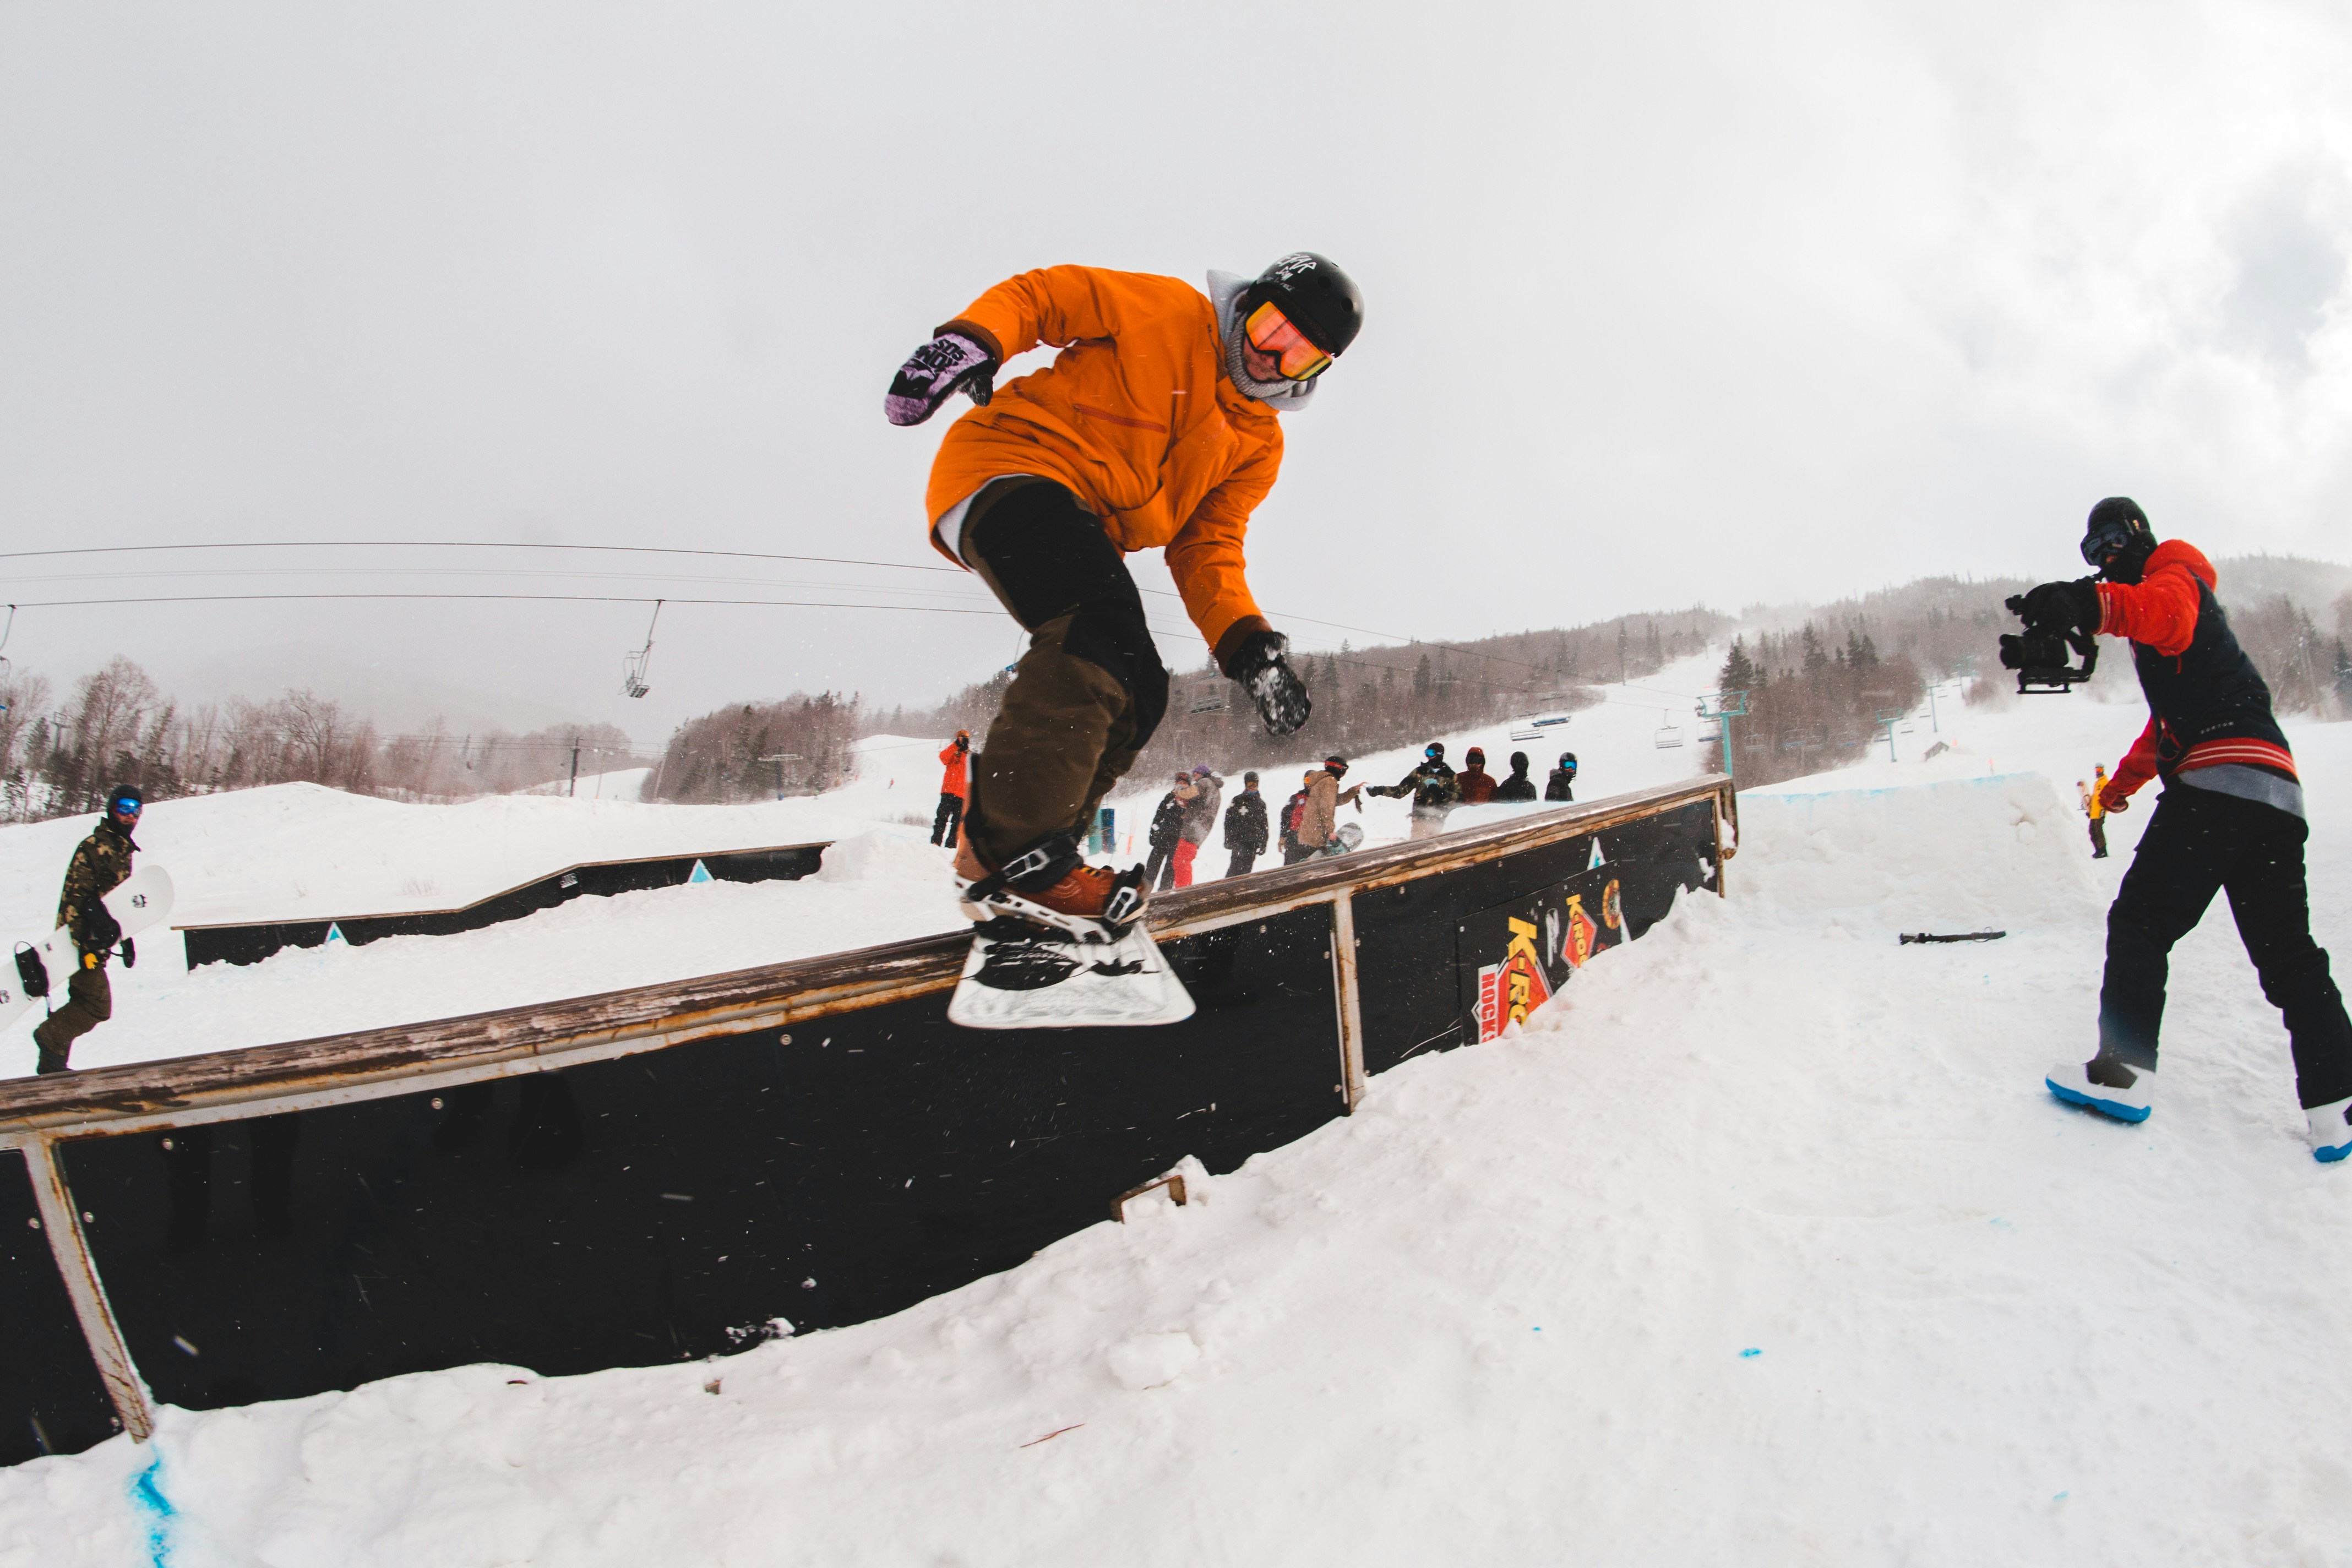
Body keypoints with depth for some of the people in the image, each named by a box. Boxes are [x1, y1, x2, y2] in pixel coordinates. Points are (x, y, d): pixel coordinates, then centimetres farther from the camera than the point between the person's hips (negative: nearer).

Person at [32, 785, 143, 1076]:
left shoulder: (124, 849, 16)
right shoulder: (94, 846, -13)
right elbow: (75, 897, -20)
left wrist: (127, 941, 23)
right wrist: (85, 945, -27)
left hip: (97, 942, 10)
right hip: (83, 941, -10)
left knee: (82, 1002, 14)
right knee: (98, 1006, -11)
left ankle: (51, 1063, 23)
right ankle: (50, 1037, 6)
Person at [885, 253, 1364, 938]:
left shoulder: (1258, 444, 17)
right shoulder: (1167, 310, 1)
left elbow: (1205, 549, 12)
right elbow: (1041, 295, -1)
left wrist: (1248, 645, -5)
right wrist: (971, 339, -23)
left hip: (1077, 539, 8)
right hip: (1010, 466, -8)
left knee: (1137, 692, -3)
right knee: (1102, 624, -31)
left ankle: (1015, 858, 4)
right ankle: (1008, 847, -33)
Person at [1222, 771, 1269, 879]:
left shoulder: (1261, 803, 15)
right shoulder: (1238, 801, 1)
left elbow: (1264, 826, 19)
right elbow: (1229, 820, -1)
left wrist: (1263, 844, 15)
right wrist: (1228, 840, -6)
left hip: (1253, 843, 4)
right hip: (1239, 841, -4)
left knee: (1247, 868, 4)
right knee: (1237, 866, -15)